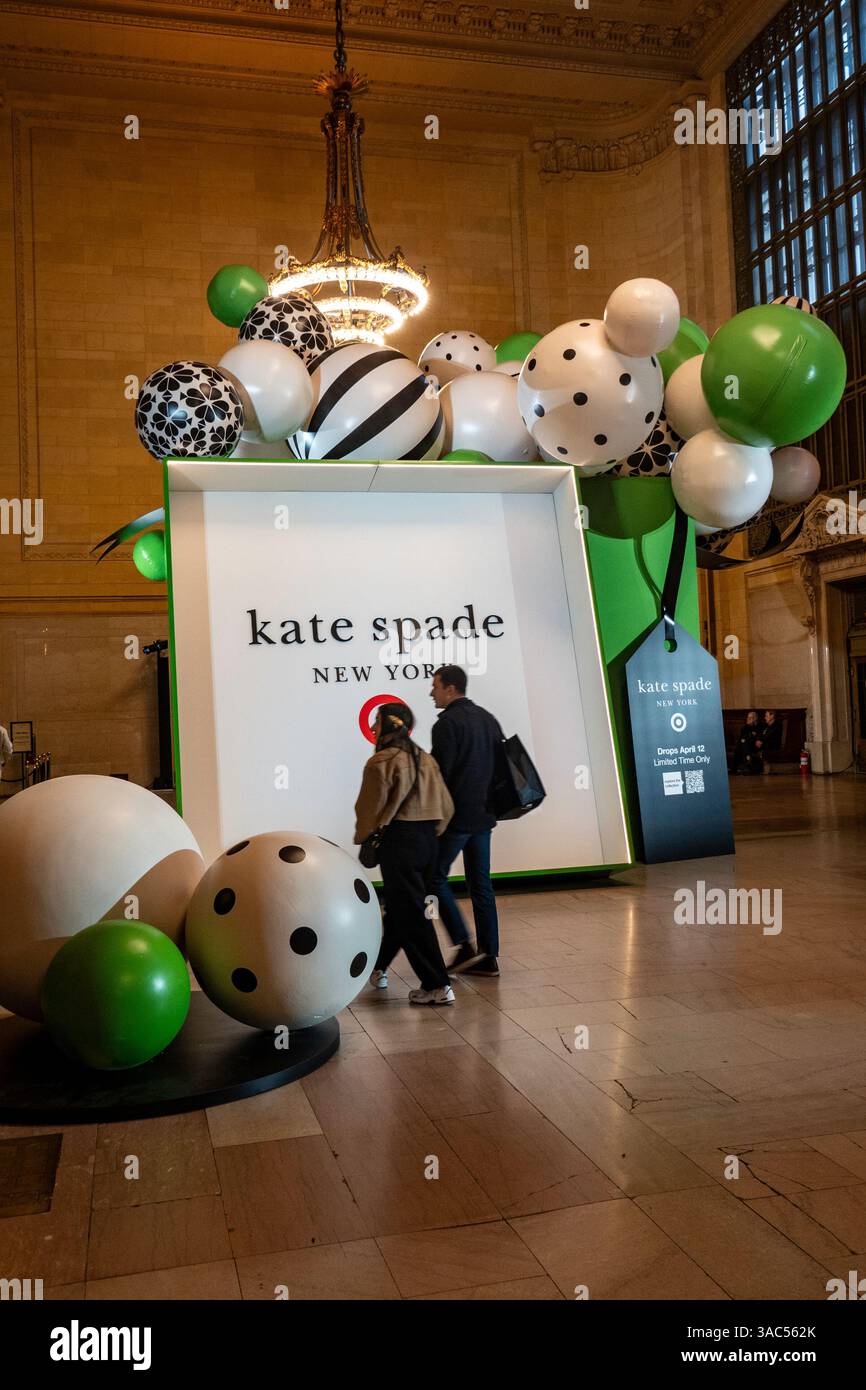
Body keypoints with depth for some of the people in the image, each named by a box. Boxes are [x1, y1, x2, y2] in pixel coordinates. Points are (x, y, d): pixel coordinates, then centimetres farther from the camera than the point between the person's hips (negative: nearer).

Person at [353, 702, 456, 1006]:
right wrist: (430, 833, 18)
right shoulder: (425, 759, 8)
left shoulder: (381, 762, -13)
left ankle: (437, 986, -2)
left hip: (398, 841, -8)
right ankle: (378, 969, 37)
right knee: (399, 906, 20)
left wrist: (363, 839, 6)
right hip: (426, 839, 8)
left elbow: (371, 809, -10)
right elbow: (446, 806, 9)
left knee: (409, 913, -1)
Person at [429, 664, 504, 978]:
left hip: (456, 817, -8)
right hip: (483, 815, 8)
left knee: (435, 877, 5)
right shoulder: (488, 719, 13)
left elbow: (440, 773, -17)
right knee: (480, 884, 11)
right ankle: (488, 956, 12)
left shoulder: (447, 723, -13)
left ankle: (465, 946, -1)